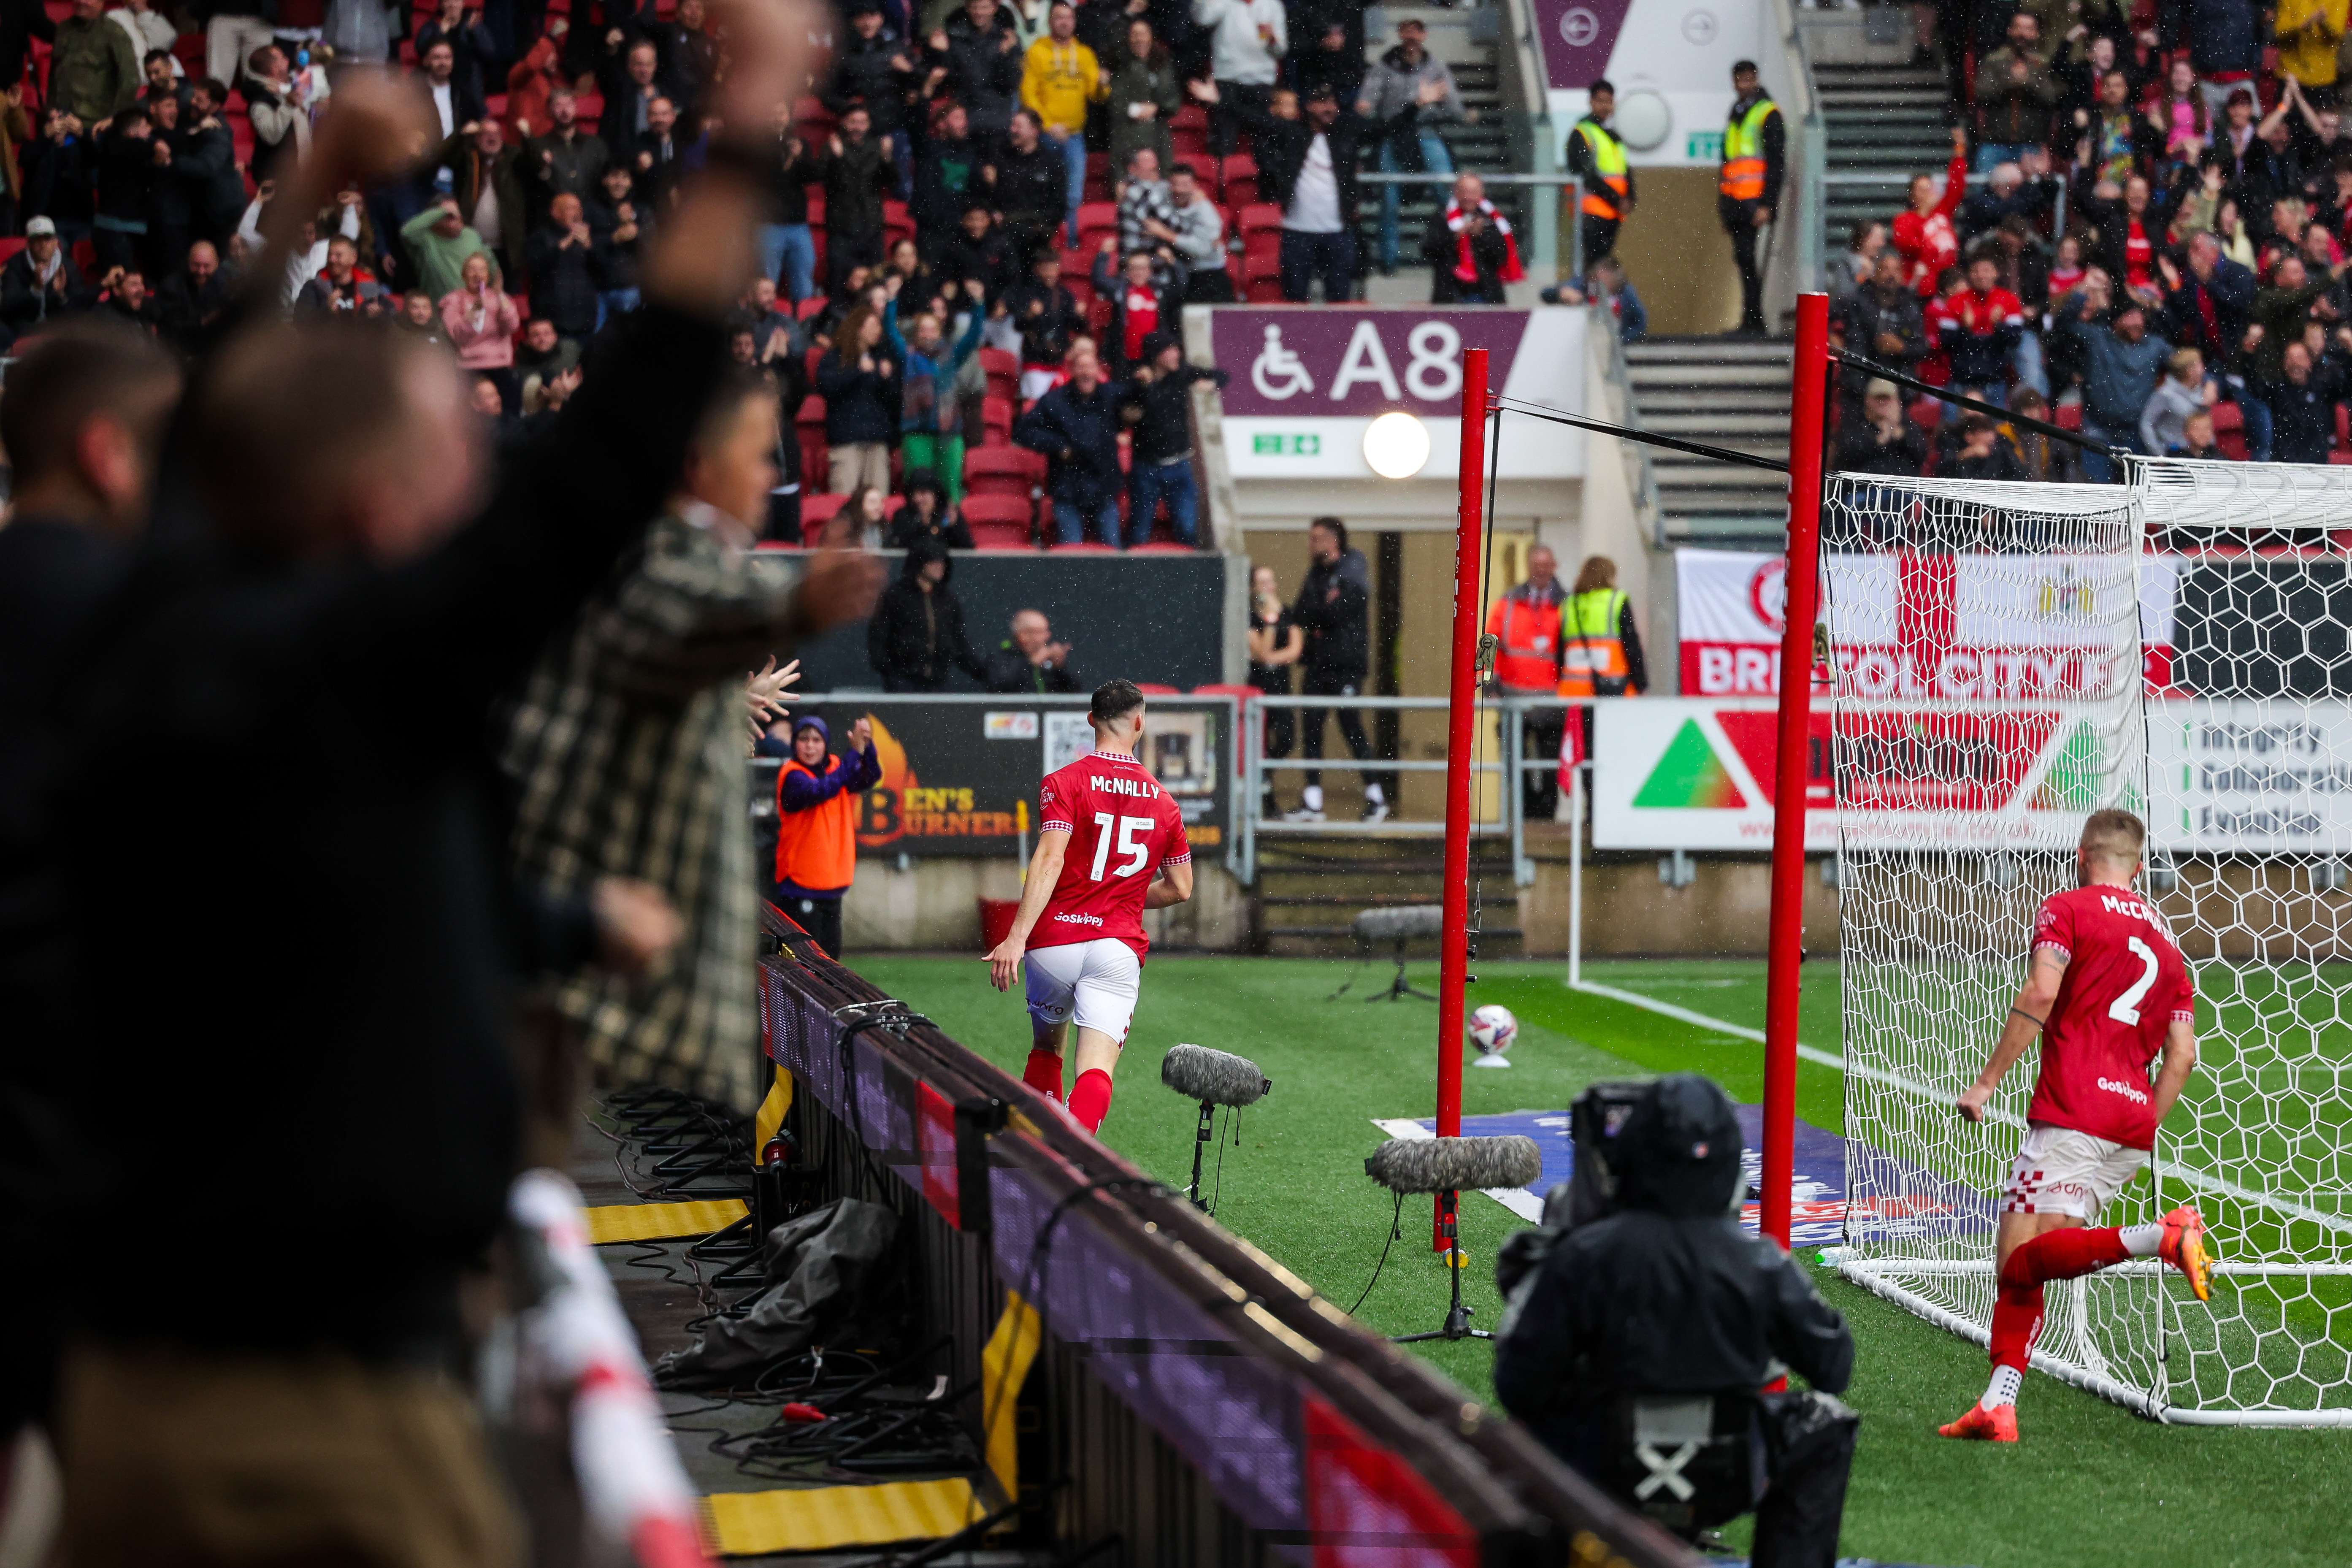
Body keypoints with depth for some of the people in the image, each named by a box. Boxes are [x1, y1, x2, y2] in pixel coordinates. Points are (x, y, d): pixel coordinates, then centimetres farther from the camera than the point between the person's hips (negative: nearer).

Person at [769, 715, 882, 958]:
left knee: (831, 954, 12)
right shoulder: (792, 776, -11)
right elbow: (822, 790, -30)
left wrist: (867, 745, -27)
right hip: (800, 888, -6)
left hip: (833, 884, 6)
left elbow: (869, 777, -8)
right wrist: (856, 752, -32)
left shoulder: (834, 768, 7)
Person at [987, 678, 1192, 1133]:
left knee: (1047, 1052, 23)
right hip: (1119, 948, 1)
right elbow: (1180, 889, 17)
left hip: (1054, 942, 0)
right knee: (1096, 1070, -10)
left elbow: (1049, 862, -15)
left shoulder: (1063, 783, -1)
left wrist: (1016, 937, -19)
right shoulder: (1163, 803, 11)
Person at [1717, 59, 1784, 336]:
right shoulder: (1735, 115, 21)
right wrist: (1722, 204, 22)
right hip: (1733, 201, 7)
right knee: (1742, 258, 5)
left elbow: (1776, 163, -9)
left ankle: (1753, 321, -13)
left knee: (1747, 257, -13)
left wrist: (1766, 204, -15)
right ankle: (1752, 321, 8)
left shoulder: (1768, 114, -4)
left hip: (1754, 200, -7)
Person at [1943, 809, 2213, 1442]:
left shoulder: (2067, 909, 4)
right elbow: (2182, 1056, 15)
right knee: (2017, 1262, 9)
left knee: (2021, 1260, -13)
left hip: (2073, 1111, -7)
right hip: (2133, 1124, 7)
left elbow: (2040, 994, -13)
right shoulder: (2167, 942, 22)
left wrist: (1988, 1082, -10)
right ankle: (1998, 1406, 0)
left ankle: (2161, 1237, -30)